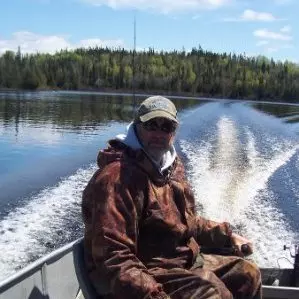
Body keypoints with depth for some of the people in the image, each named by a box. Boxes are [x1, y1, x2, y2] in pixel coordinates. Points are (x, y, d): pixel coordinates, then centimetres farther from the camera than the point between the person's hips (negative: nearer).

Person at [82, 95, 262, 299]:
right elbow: (113, 258, -30)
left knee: (247, 273, 13)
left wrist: (228, 237, 20)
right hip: (145, 274, -9)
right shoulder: (118, 176, -23)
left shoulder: (171, 167, 9)